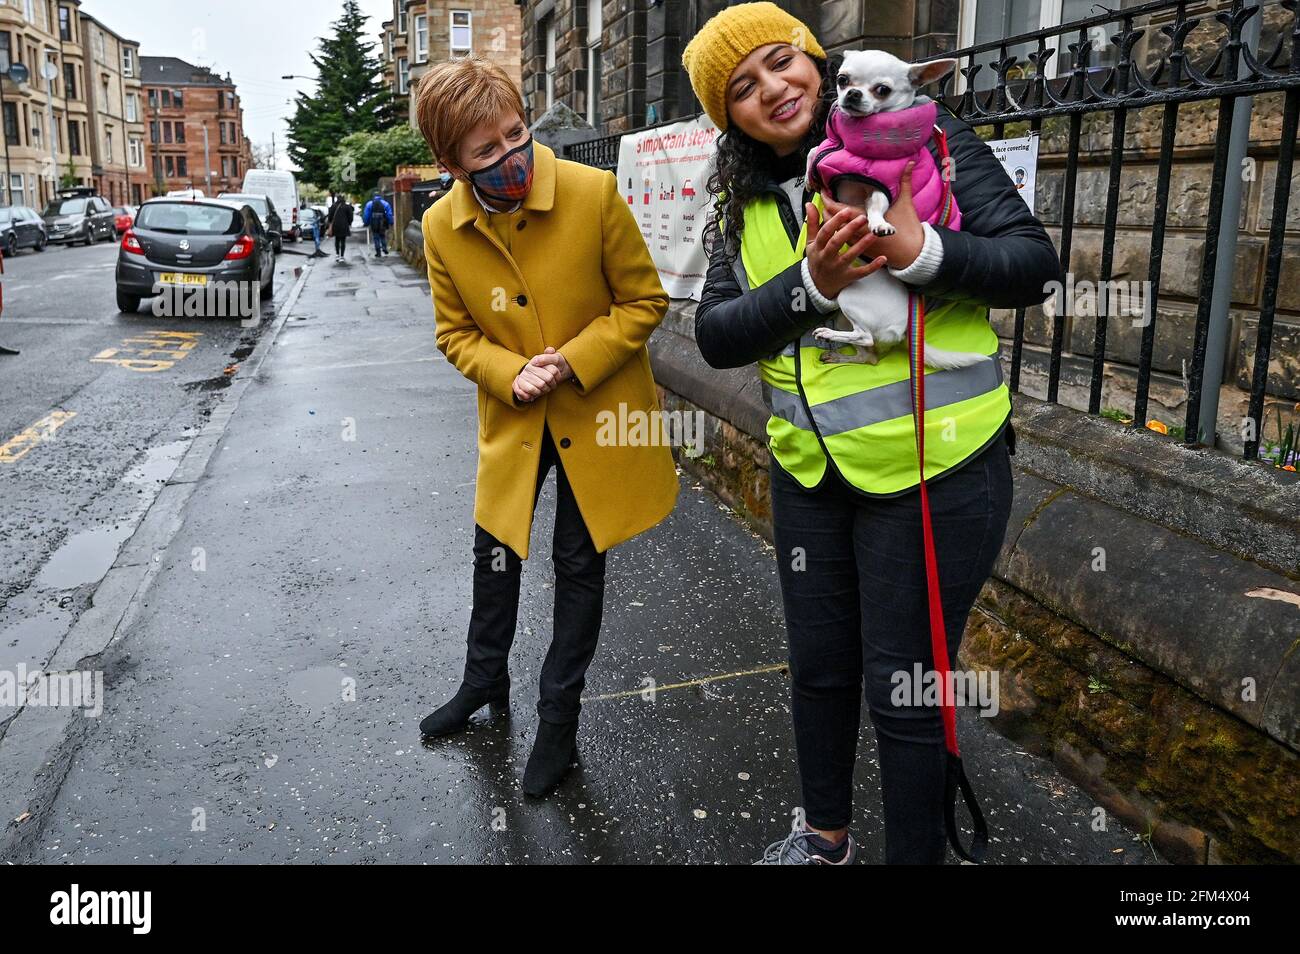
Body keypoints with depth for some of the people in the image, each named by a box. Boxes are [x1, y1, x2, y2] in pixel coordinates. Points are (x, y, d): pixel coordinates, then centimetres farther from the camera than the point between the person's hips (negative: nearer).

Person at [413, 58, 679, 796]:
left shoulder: (593, 193, -19)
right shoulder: (443, 228, -10)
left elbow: (645, 301, -11)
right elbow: (456, 333, 2)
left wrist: (573, 362, -23)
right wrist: (510, 373, -18)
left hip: (597, 413, -3)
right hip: (513, 418, 3)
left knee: (579, 565, 8)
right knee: (495, 553, 17)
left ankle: (560, 719, 27)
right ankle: (485, 683, 43)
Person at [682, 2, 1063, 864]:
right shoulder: (744, 205, 5)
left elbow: (1037, 266, -10)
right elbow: (717, 337, -5)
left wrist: (921, 251, -27)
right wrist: (811, 285, -21)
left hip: (934, 472, -5)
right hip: (809, 473, 5)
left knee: (904, 691, 5)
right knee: (819, 668, 20)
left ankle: (915, 853, 30)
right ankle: (826, 835, 44)